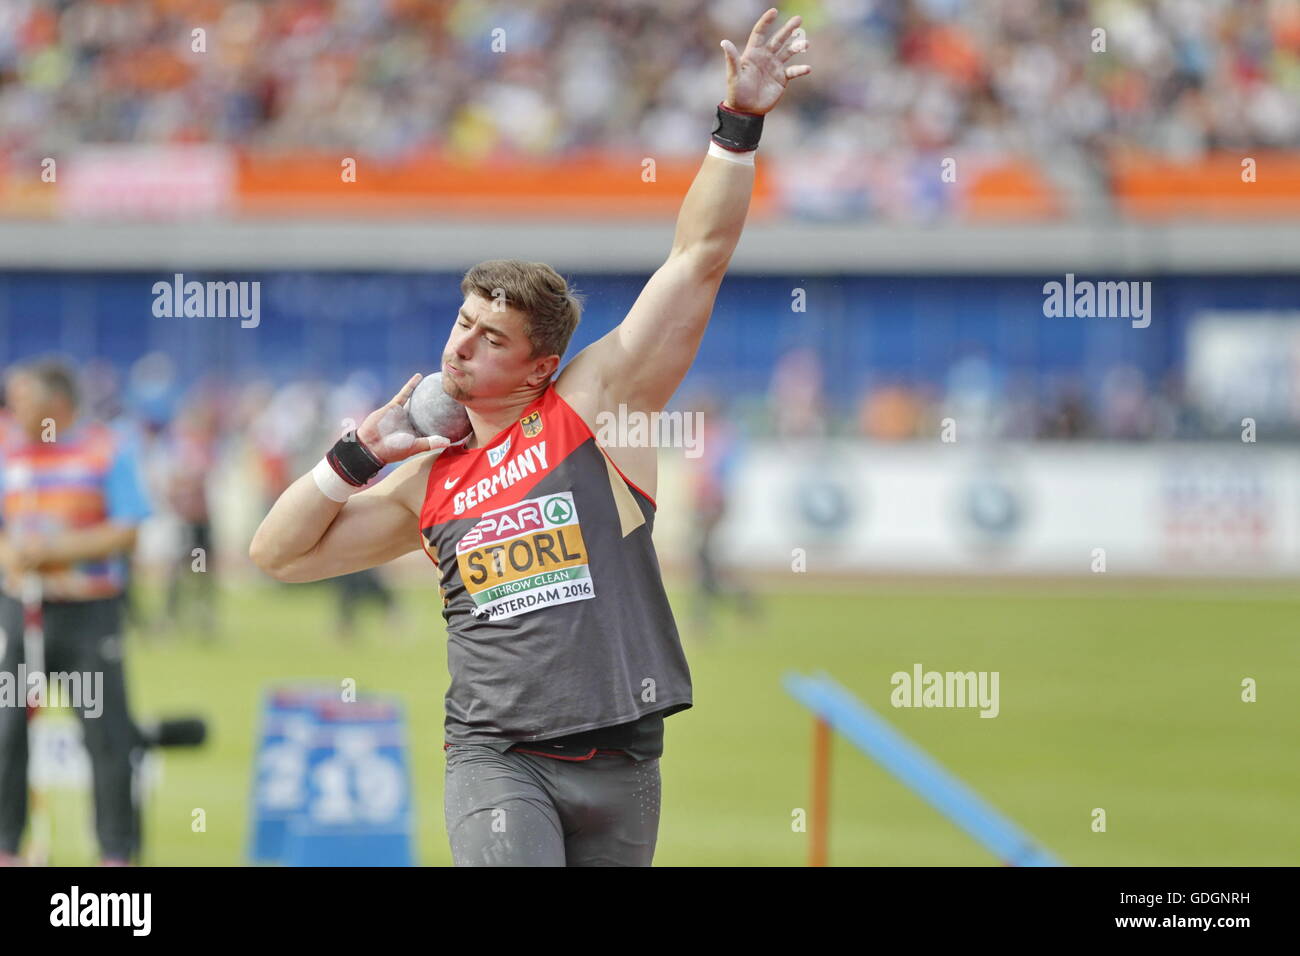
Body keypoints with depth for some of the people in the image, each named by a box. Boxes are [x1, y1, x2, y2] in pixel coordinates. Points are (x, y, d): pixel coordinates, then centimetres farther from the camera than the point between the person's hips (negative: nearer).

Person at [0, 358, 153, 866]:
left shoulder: (107, 449, -4)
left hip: (91, 611, -3)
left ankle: (117, 849, 6)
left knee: (107, 733, -2)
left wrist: (54, 549, -17)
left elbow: (126, 532, -8)